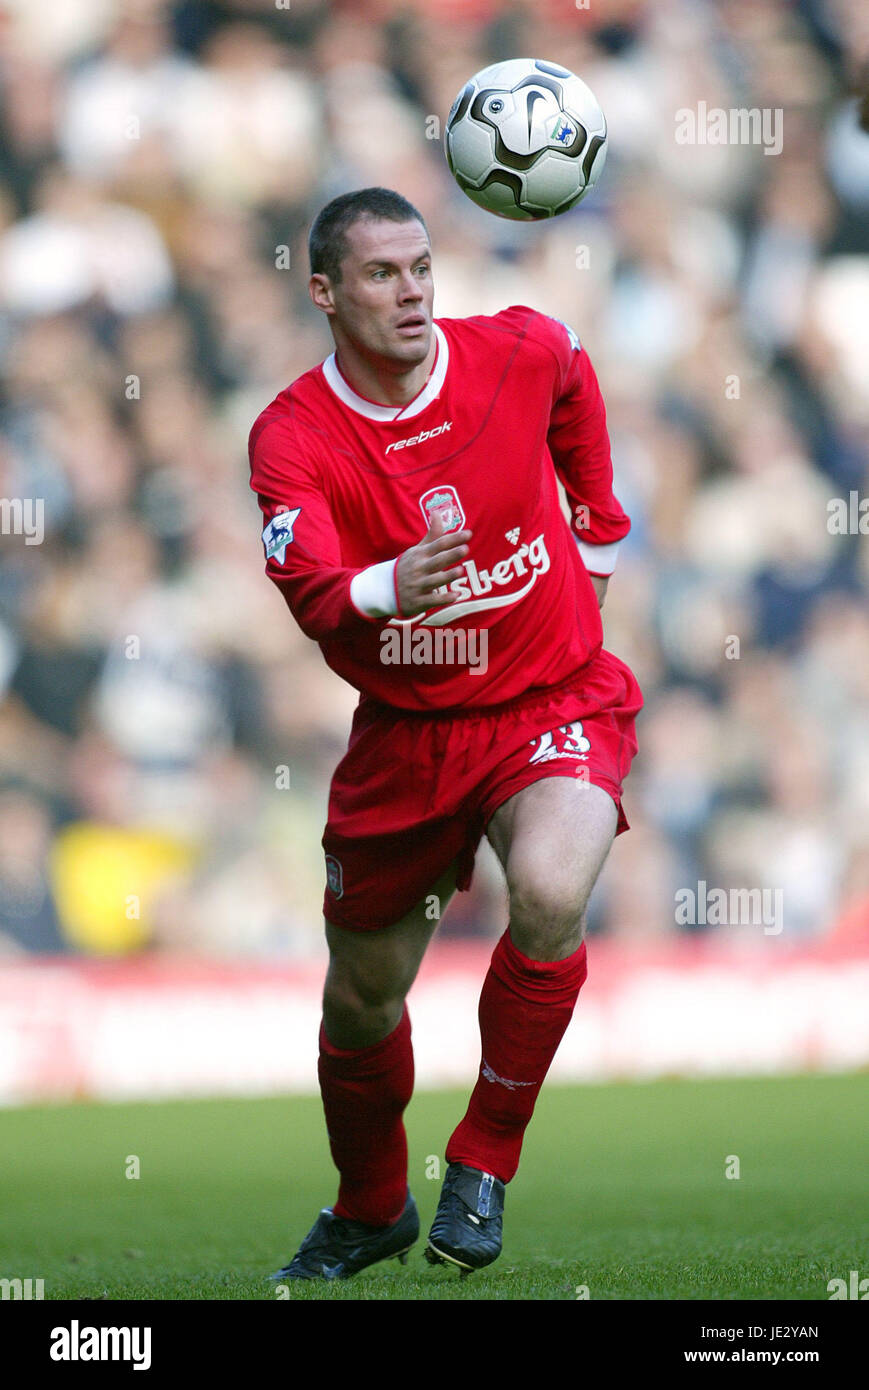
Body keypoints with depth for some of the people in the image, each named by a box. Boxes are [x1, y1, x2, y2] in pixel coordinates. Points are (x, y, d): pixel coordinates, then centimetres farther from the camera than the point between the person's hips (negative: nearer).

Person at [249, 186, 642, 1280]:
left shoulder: (522, 353, -11)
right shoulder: (292, 436, -16)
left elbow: (575, 390, 16)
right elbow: (310, 593, -31)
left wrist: (597, 529, 20)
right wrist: (385, 591, -52)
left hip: (554, 703, -1)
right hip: (405, 730, 1)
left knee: (549, 894, -32)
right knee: (362, 1002, 12)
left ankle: (485, 1160, -12)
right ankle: (370, 1211, 41)